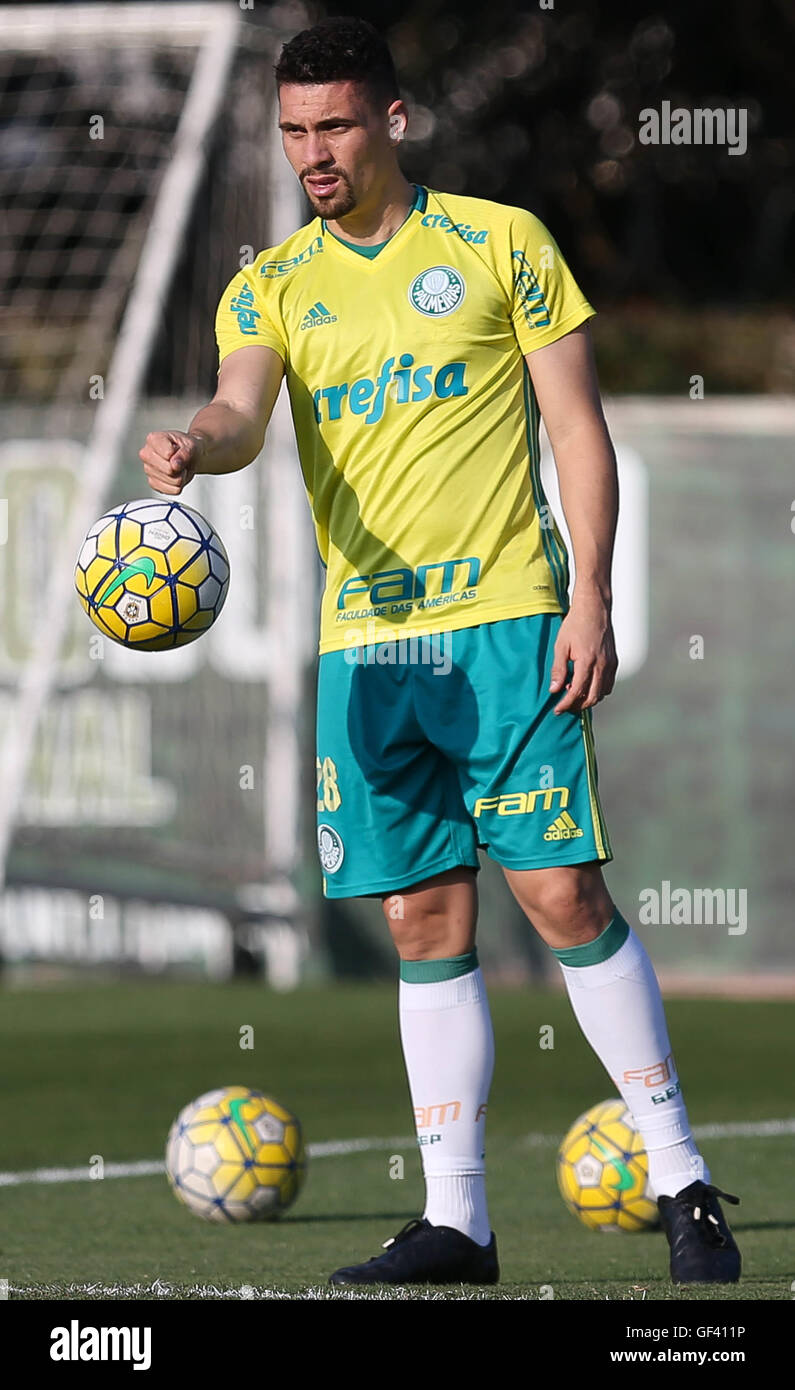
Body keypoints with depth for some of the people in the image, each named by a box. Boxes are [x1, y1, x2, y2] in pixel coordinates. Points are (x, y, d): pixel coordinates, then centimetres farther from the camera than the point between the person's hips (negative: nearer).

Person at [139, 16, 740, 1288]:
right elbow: (243, 410, -7)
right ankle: (455, 1221, 9)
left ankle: (683, 1184, -2)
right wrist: (195, 447, -32)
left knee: (565, 894, -10)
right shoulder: (273, 286, 11)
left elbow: (578, 428, 2)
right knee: (425, 926, 4)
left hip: (505, 622, -4)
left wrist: (591, 600, -8)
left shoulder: (499, 243, 2)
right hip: (363, 643, 4)